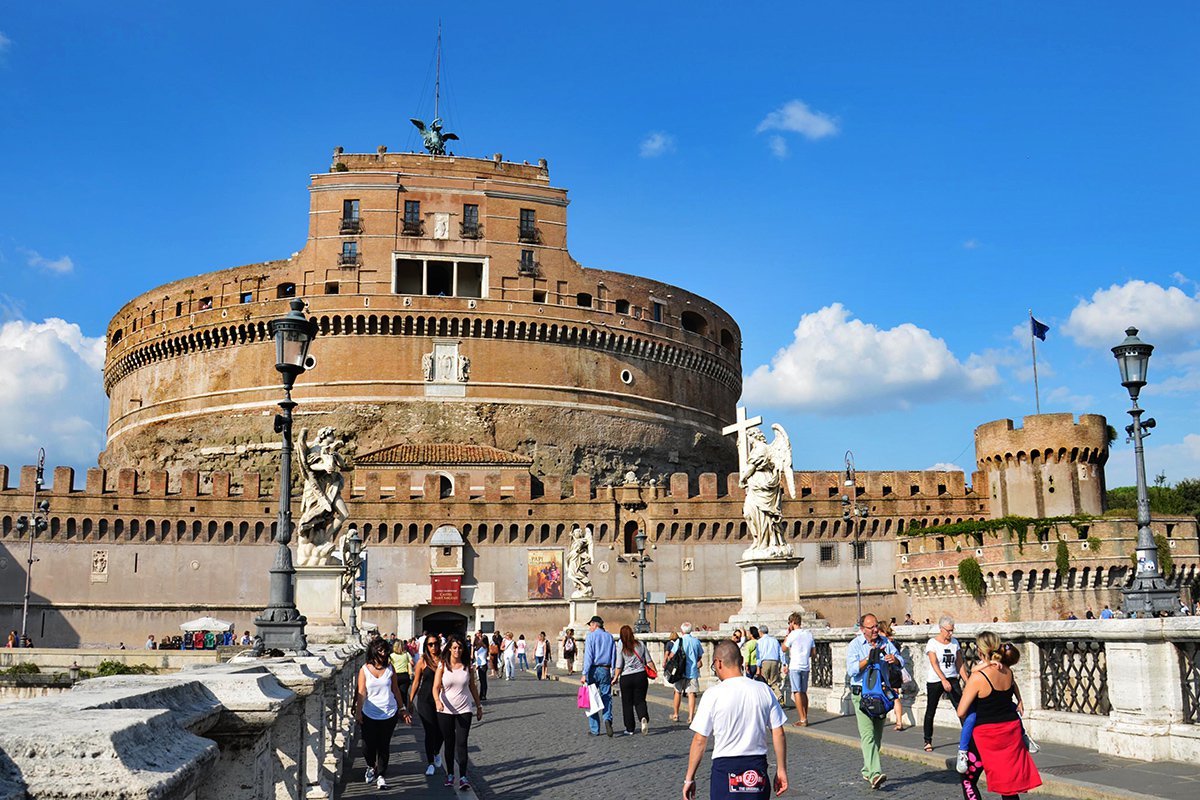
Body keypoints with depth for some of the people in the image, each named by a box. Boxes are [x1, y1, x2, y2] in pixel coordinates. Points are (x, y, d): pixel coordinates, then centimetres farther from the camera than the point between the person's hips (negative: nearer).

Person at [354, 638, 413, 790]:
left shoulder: (390, 668, 3)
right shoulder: (365, 669, -1)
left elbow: (395, 690, 11)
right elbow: (361, 692, -4)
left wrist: (403, 709, 13)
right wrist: (358, 712, -11)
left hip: (389, 713, 1)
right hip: (369, 714, -1)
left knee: (384, 746, 3)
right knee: (368, 745, -1)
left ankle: (381, 776, 14)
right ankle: (371, 767, 29)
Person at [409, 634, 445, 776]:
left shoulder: (443, 660, 1)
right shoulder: (423, 661, -2)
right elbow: (416, 682, 4)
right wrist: (410, 701, 4)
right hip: (425, 700, -2)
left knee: (441, 730, 5)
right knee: (430, 731, 0)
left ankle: (436, 752, 36)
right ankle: (430, 762, 14)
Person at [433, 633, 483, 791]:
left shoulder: (468, 666, 0)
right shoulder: (442, 666, -5)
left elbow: (473, 687, 10)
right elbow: (436, 687, -12)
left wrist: (479, 706, 14)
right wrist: (437, 700, -32)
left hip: (464, 709, 0)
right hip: (445, 710, 0)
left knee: (461, 743, -9)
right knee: (449, 743, 11)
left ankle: (463, 777, -9)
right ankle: (450, 774, 25)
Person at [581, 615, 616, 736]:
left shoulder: (590, 636, -3)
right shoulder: (609, 637, 10)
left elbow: (588, 656, -10)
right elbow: (613, 656, 7)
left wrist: (584, 674, -12)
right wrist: (613, 674, 9)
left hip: (593, 670, -3)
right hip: (605, 670, 3)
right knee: (606, 697, 9)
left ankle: (594, 729, 7)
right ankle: (608, 718, -18)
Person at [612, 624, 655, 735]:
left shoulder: (621, 648, -7)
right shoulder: (640, 645, 1)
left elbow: (618, 666, -8)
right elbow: (649, 661, 5)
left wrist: (615, 678, 4)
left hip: (626, 678, -2)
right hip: (641, 676, 2)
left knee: (627, 704, 9)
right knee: (640, 701, 11)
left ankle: (629, 729, 13)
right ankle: (644, 718, -18)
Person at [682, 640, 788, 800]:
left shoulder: (713, 695, -9)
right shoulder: (764, 690, 1)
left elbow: (700, 740, -6)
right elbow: (778, 734, 4)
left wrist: (689, 778, 1)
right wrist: (781, 769, 14)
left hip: (725, 767, -3)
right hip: (758, 768, 4)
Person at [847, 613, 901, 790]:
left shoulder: (885, 643, 10)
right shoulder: (855, 645, -4)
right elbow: (852, 670, -15)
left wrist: (894, 659, -14)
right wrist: (870, 657, -22)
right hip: (862, 694, -5)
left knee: (877, 735, 11)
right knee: (868, 734, -15)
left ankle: (867, 771, 23)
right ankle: (875, 774, -24)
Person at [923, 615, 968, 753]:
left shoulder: (954, 642, 7)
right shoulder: (932, 643, -7)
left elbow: (960, 664, 11)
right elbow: (934, 664, -18)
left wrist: (967, 681, 3)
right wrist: (944, 680, -30)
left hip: (952, 679, 3)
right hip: (934, 680, -3)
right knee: (931, 711, 4)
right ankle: (928, 741, 15)